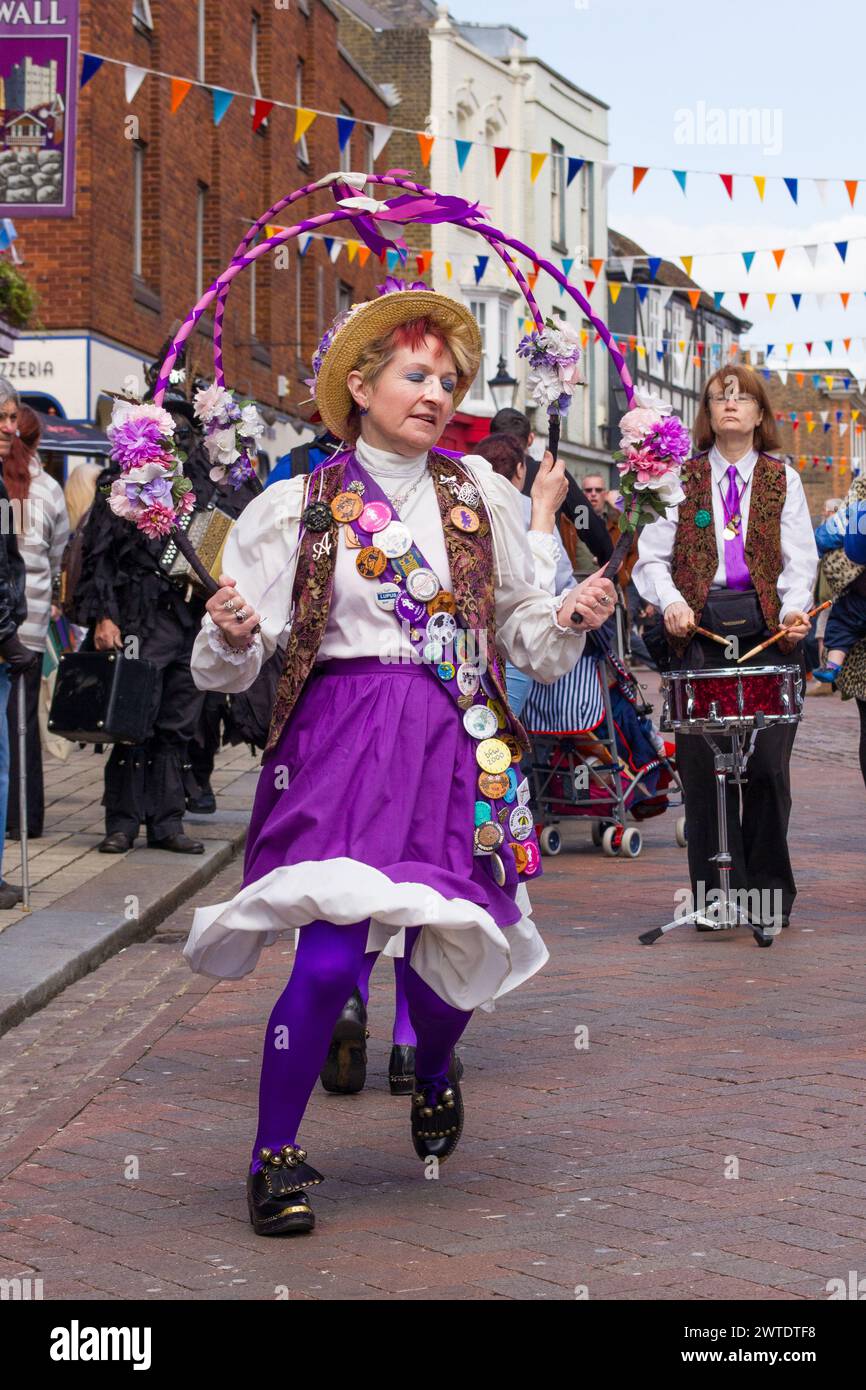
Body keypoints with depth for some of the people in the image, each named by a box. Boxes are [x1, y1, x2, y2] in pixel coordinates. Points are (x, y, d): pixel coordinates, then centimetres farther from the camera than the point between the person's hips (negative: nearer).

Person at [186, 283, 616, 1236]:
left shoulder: (479, 498, 11)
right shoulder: (299, 508, 2)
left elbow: (519, 624, 18)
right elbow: (223, 668, 1)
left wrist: (567, 620, -3)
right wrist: (233, 635, -21)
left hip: (457, 746, 3)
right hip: (342, 738, -3)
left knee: (446, 953, 2)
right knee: (330, 957, -16)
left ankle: (433, 1075, 39)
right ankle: (274, 1154, 4)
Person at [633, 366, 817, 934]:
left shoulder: (783, 479, 13)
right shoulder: (682, 479, 12)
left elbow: (799, 559, 6)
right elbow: (651, 556, 7)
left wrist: (793, 610, -12)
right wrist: (671, 601, -11)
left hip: (767, 630, 0)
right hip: (699, 629, 0)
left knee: (768, 760, -5)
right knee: (704, 764, -2)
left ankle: (769, 890, 7)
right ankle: (716, 892, 6)